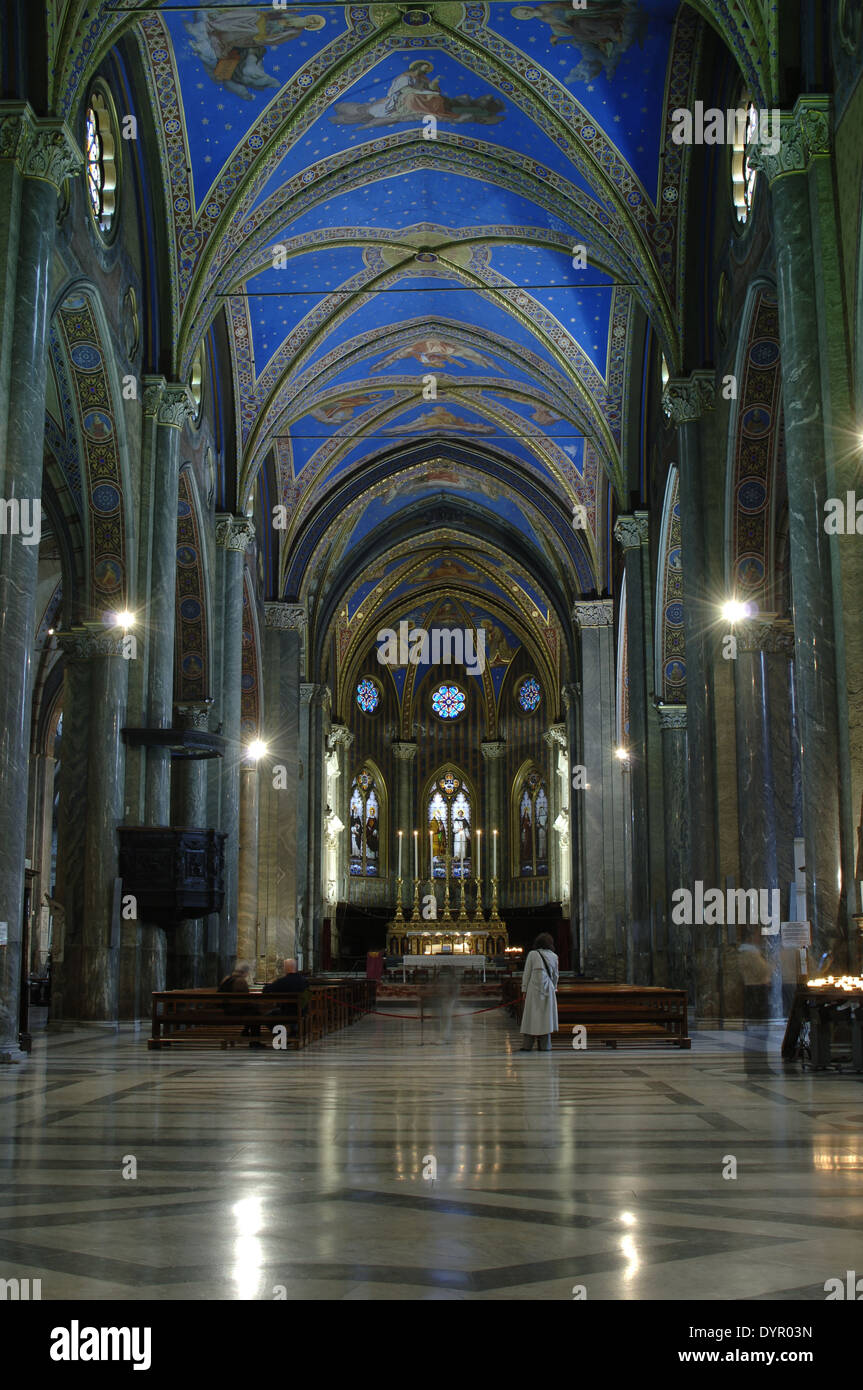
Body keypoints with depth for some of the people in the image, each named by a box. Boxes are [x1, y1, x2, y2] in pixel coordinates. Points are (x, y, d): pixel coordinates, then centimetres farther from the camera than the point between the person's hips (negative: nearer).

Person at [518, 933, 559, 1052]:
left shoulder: (532, 954, -1)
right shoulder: (553, 956, 5)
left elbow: (527, 973, -1)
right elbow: (556, 975, 12)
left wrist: (524, 989, 4)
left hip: (534, 989, -2)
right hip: (548, 989, 2)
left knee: (531, 1015, 1)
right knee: (546, 1015, 6)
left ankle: (527, 1045, -1)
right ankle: (545, 1045, 5)